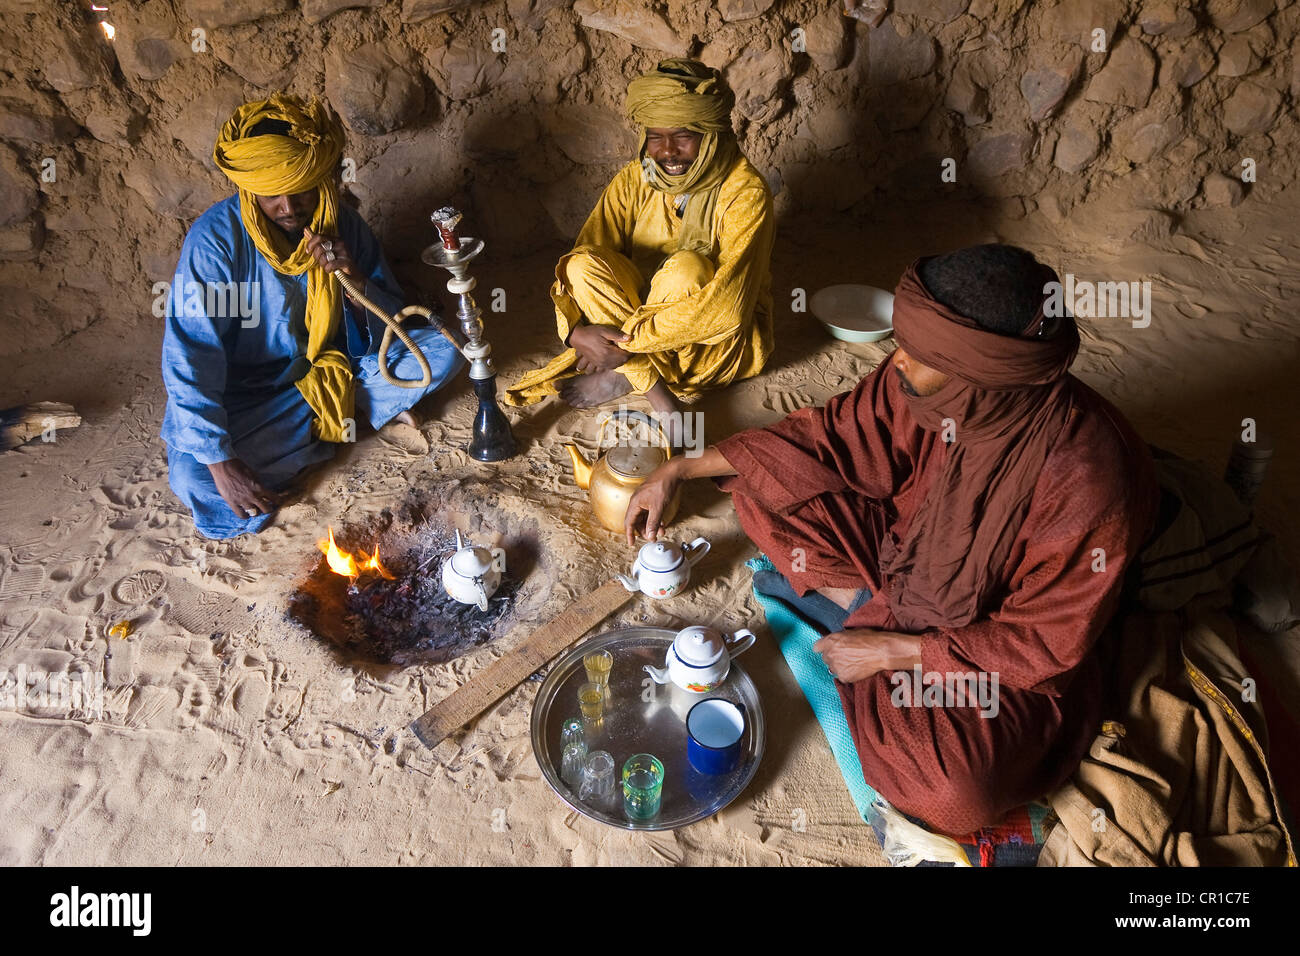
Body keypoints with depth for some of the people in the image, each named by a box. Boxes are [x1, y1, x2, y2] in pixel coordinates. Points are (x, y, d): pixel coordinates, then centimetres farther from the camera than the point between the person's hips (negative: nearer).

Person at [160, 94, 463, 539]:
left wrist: (355, 280, -29)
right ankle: (350, 409, -12)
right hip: (245, 392, -2)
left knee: (443, 350, -11)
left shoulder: (342, 226, -10)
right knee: (195, 482, -29)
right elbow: (190, 356, -24)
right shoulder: (215, 239, -23)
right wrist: (220, 461, -30)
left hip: (328, 367, 2)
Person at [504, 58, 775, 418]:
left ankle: (621, 378, -18)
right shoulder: (635, 179, -5)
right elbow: (577, 263, -10)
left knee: (686, 266, -33)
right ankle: (657, 397, -27)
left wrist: (627, 342, -30)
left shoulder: (745, 193, -20)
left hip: (722, 344, -4)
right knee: (585, 264, -22)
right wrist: (576, 329, -31)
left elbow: (726, 308, -30)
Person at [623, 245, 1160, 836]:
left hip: (1001, 649, -4)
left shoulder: (1084, 483, -35)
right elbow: (828, 433, -7)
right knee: (766, 480, -4)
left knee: (950, 790, -32)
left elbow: (1047, 643, -23)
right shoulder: (929, 380, -20)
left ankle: (872, 615, -5)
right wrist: (680, 471, -7)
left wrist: (892, 651, -22)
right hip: (905, 551, 4)